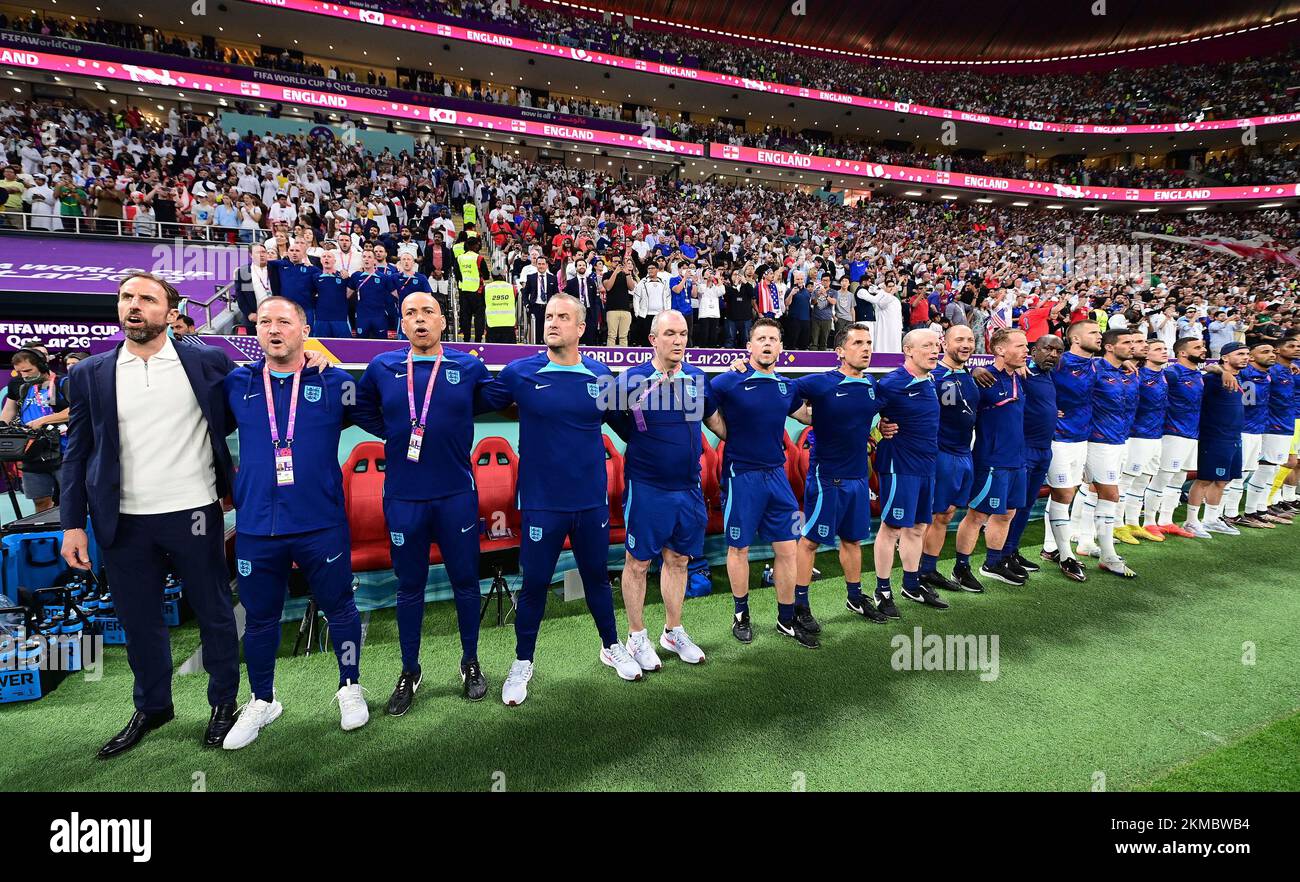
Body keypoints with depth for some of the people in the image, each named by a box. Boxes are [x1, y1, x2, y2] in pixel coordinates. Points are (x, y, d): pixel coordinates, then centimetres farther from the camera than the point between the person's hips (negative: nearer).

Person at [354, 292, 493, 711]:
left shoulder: (468, 367, 0)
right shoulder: (382, 367, 3)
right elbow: (360, 409, 18)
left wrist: (454, 438, 8)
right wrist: (393, 435, 5)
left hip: (456, 494, 0)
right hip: (402, 497, 1)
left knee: (465, 580, 10)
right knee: (410, 586, 11)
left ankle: (471, 663, 29)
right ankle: (410, 671, 29)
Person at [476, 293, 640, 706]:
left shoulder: (599, 375, -1)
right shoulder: (520, 373, -7)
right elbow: (477, 404, 0)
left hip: (592, 500, 2)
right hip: (542, 502, -2)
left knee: (596, 575, 18)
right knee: (534, 583, 9)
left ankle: (611, 646, 39)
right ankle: (522, 662, 31)